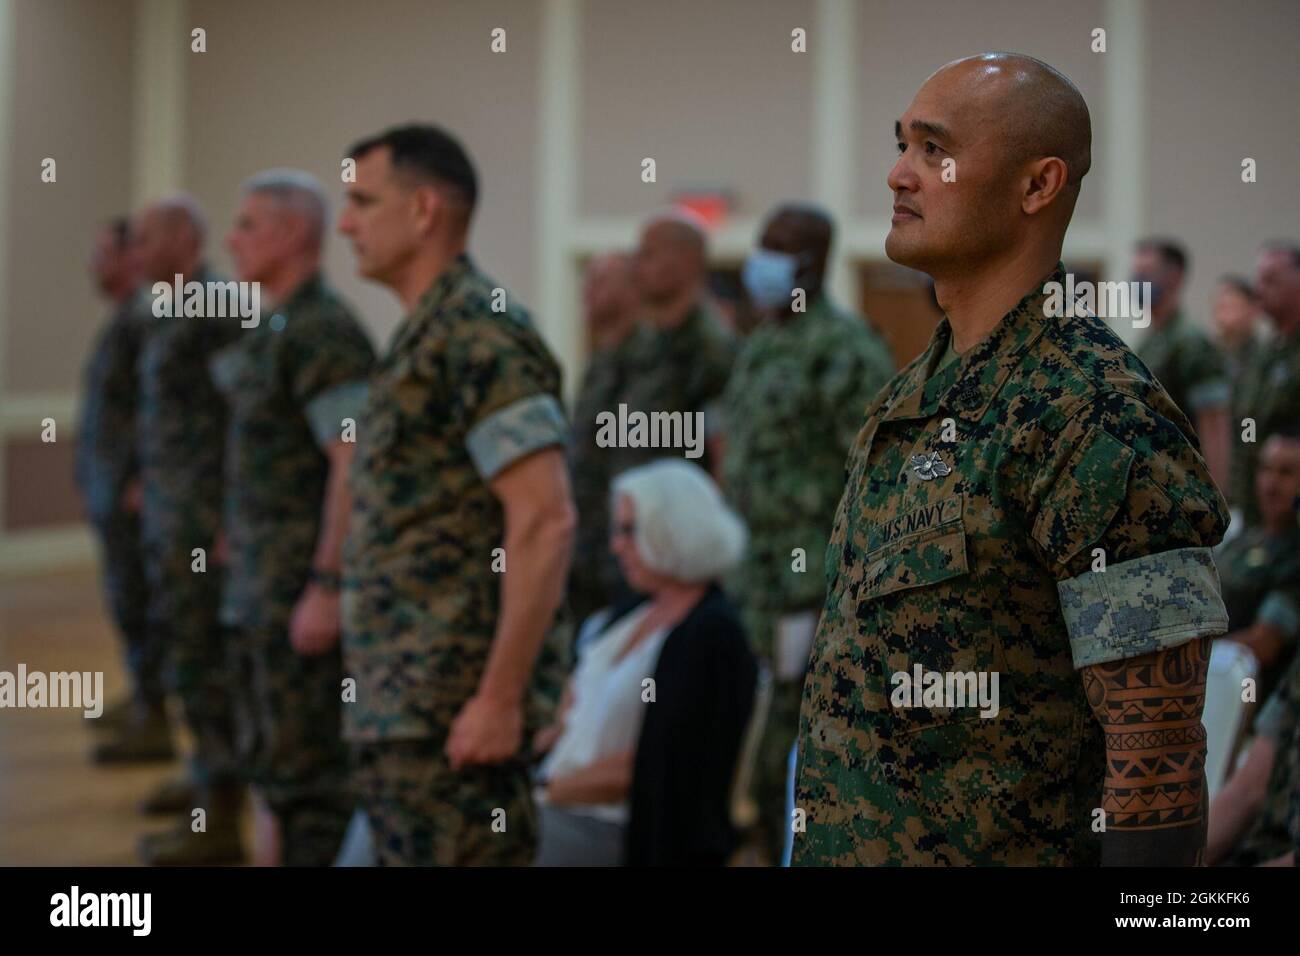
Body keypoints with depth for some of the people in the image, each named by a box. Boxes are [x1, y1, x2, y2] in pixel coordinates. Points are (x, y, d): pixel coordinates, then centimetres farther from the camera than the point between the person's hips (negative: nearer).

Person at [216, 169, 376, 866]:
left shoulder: (323, 332, -16)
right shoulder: (273, 331, 15)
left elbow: (354, 465, -22)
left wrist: (325, 588, -23)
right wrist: (235, 537, 20)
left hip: (303, 590, -10)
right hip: (260, 592, 10)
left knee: (305, 767, -5)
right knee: (269, 755, 15)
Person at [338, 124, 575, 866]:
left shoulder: (480, 333, -14)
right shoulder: (425, 333, 15)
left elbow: (546, 522, -21)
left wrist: (501, 698, -23)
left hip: (450, 711, -10)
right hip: (401, 705, 10)